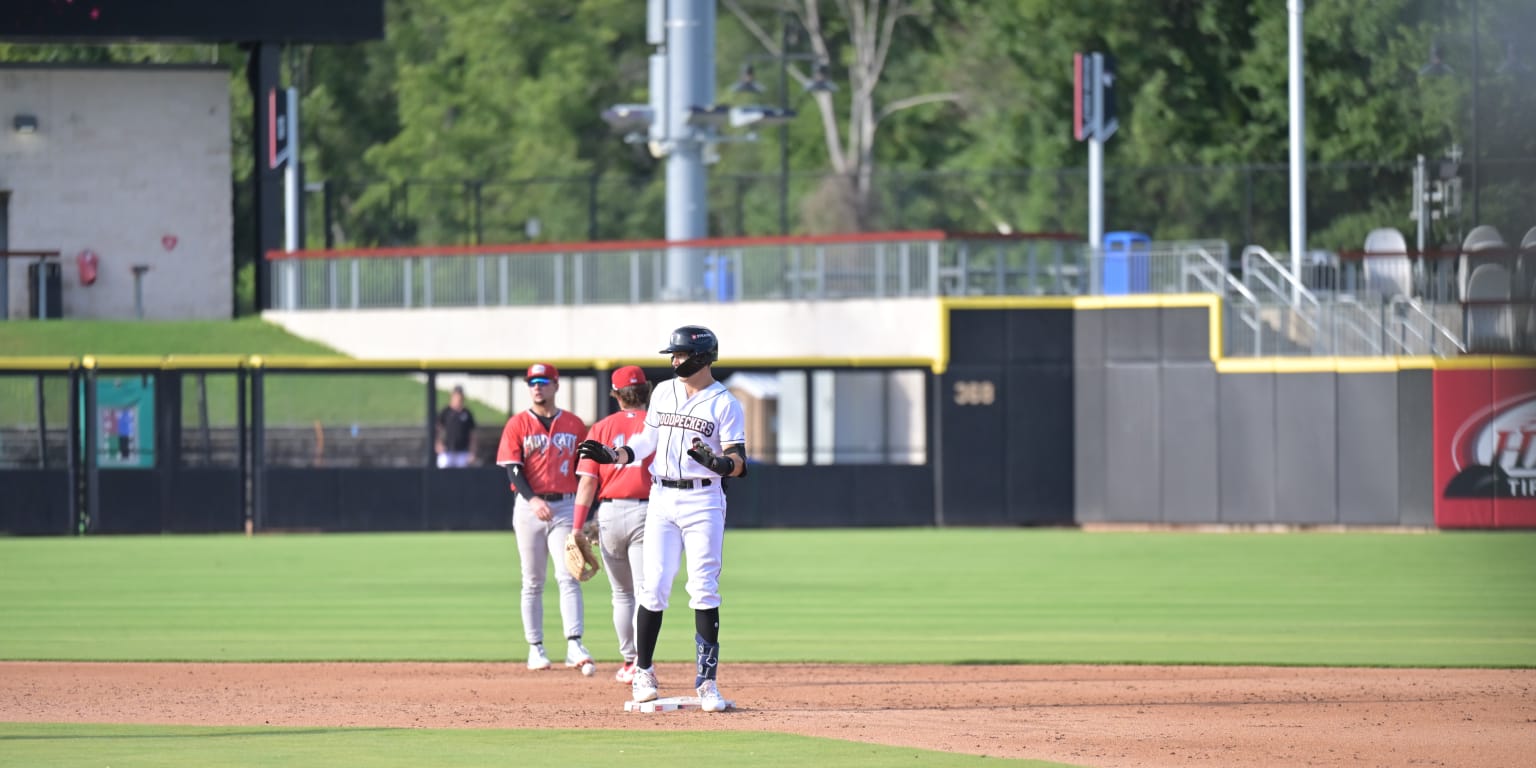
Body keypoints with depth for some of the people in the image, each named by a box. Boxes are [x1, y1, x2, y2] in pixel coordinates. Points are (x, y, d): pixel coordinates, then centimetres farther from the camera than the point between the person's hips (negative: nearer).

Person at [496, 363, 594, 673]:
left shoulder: (575, 425, 8)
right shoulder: (517, 424, 2)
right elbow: (512, 469, -7)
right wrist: (532, 500, -23)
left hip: (565, 507, 0)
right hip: (529, 507, 0)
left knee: (568, 577, -11)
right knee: (533, 582, 5)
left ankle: (574, 645, -20)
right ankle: (535, 649, 9)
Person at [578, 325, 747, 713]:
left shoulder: (724, 404, -6)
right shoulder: (663, 393, 11)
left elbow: (738, 461, -12)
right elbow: (649, 439, 20)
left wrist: (716, 462, -33)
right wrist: (614, 455, 5)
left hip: (703, 502, -4)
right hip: (662, 499, 4)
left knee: (704, 590, -7)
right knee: (654, 587, -1)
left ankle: (706, 682, -4)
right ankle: (643, 672, 11)